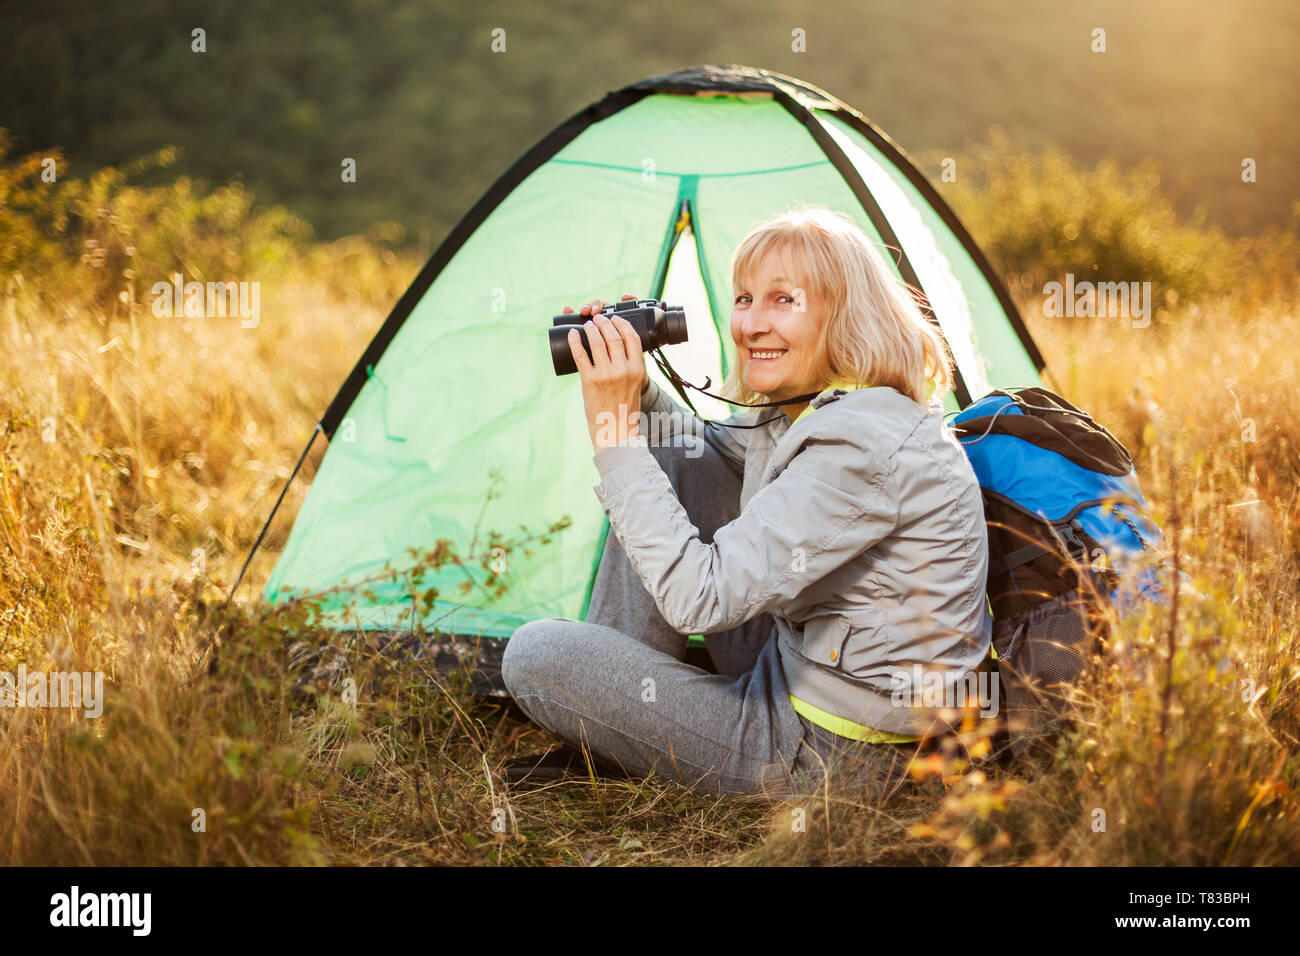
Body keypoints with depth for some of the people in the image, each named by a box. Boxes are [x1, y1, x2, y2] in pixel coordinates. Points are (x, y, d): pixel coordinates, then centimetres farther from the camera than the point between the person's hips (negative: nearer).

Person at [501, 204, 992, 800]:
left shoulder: (861, 445, -27)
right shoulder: (797, 406, 4)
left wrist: (615, 428, -26)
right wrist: (636, 393, 3)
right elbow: (704, 452, 24)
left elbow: (697, 598, -31)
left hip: (835, 756, -10)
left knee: (535, 655, -12)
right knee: (672, 466, 8)